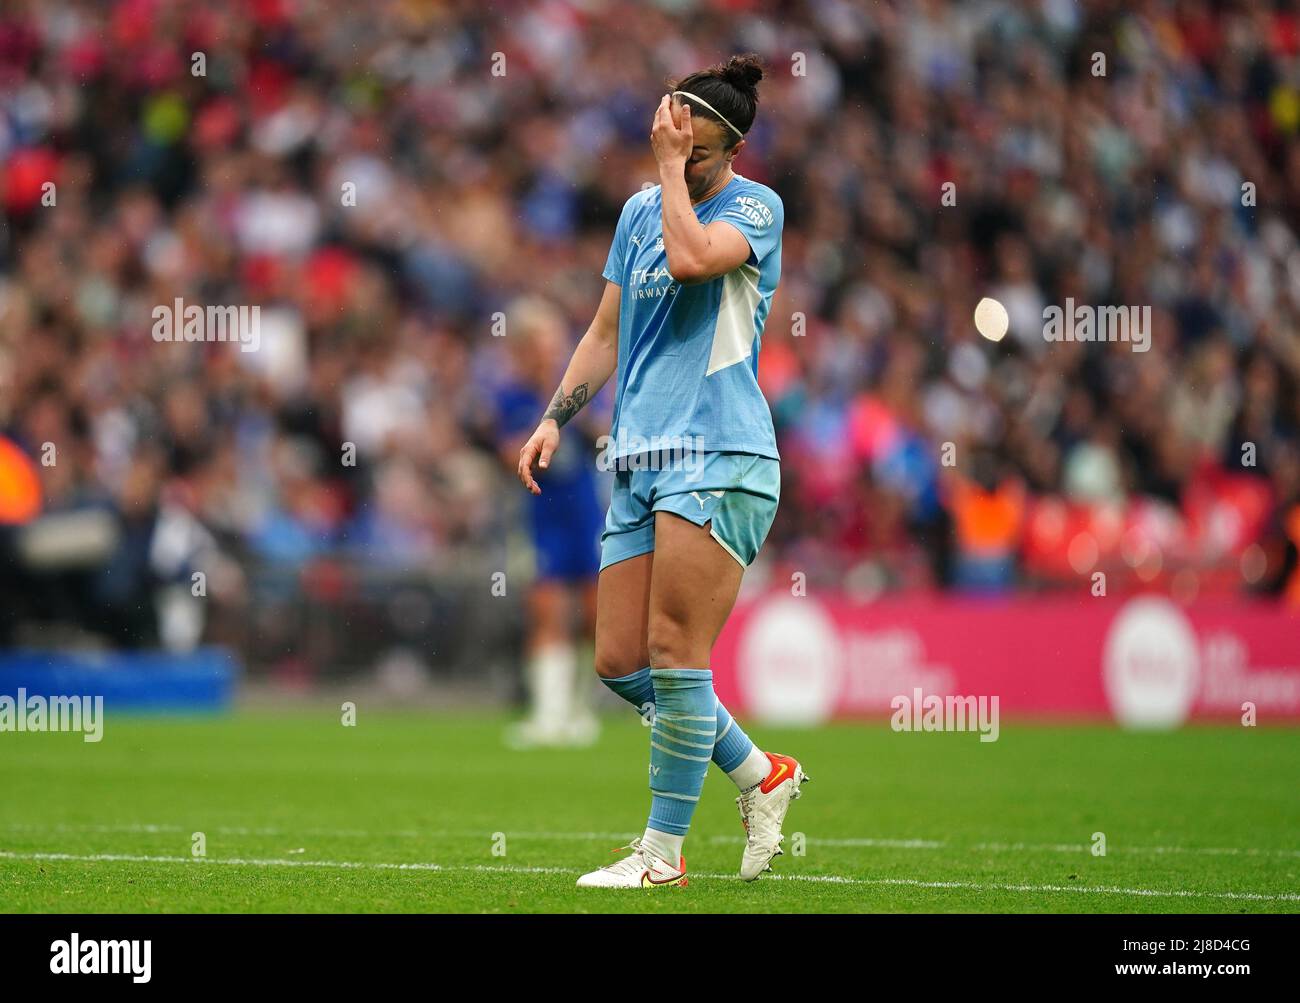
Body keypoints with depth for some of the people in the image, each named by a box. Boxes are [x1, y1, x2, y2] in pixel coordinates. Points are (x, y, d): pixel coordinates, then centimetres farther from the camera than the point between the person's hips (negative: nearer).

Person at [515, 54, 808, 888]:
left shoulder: (755, 208, -2)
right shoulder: (640, 211, 17)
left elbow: (691, 257, -23)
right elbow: (607, 333, 24)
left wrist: (674, 163, -11)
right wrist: (554, 420, 15)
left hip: (719, 456, -7)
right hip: (639, 461, 7)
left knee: (674, 653, -12)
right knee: (620, 663, 1)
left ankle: (663, 851, -4)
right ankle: (759, 774, 18)